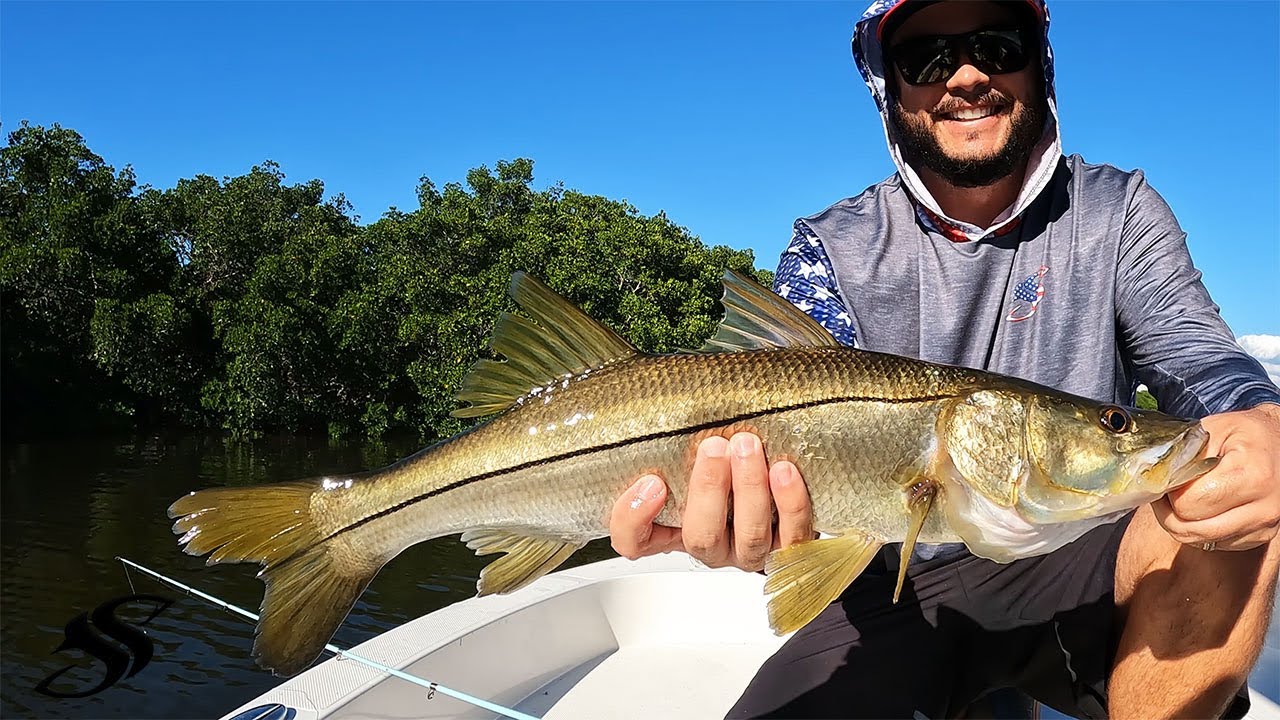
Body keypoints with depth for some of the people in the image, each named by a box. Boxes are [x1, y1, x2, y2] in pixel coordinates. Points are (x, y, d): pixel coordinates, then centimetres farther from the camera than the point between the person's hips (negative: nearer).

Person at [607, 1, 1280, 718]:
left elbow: (1198, 357, -9)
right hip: (895, 588, 0)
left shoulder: (1116, 214, 1)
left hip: (1072, 566, 1)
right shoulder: (832, 250, -4)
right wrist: (758, 508, -40)